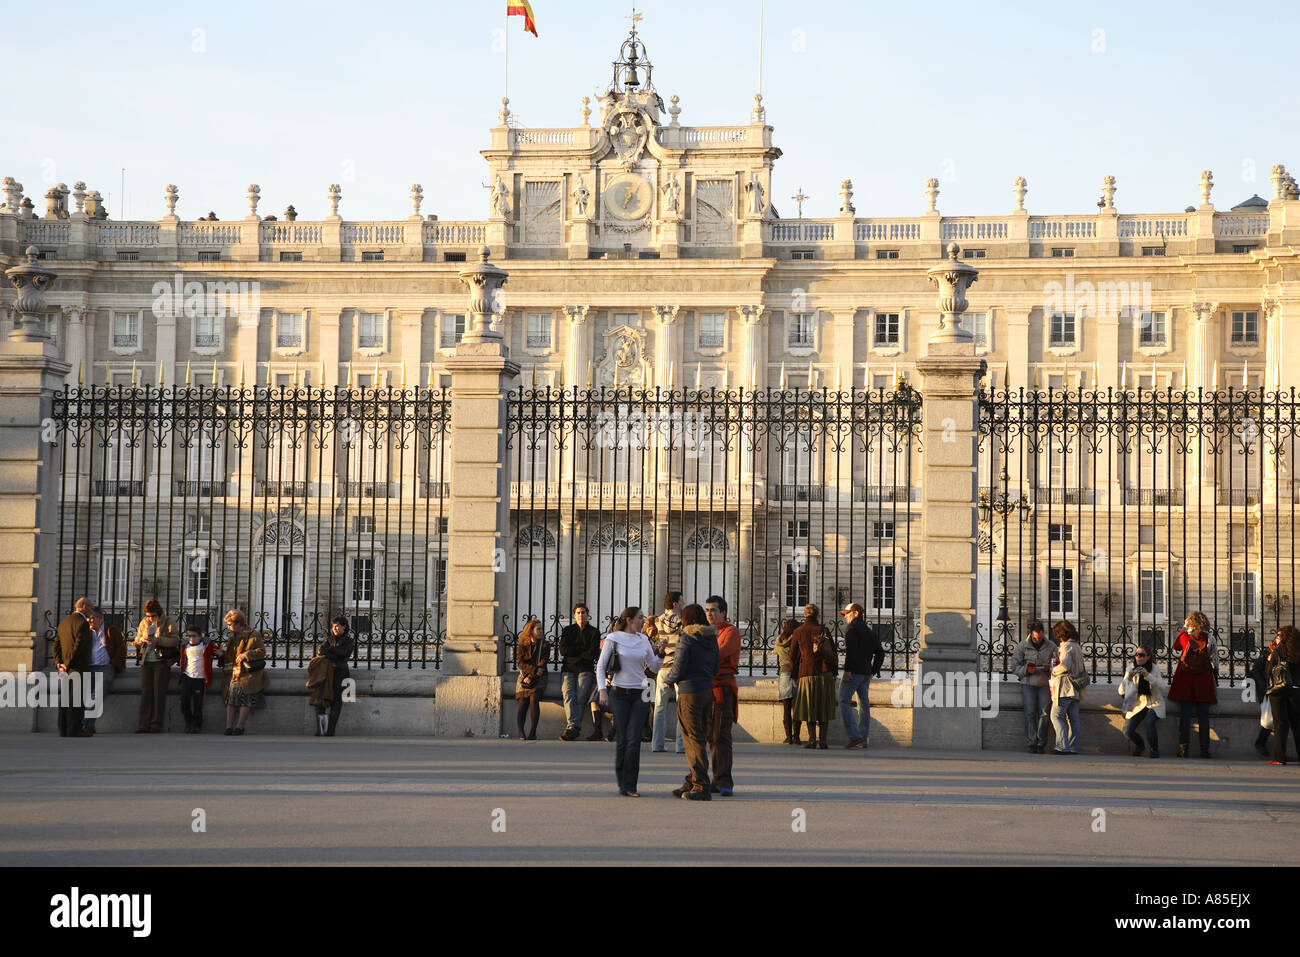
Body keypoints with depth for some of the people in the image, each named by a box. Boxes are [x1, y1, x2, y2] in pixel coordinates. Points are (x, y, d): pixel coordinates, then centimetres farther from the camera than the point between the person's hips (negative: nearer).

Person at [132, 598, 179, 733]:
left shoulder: (168, 623, -2)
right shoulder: (144, 623, 13)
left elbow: (175, 640, -13)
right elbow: (136, 642, 17)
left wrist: (157, 640, -23)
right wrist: (142, 640, -7)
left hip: (161, 662, -4)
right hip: (146, 662, 4)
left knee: (159, 693, -3)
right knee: (145, 692, 0)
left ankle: (157, 724, 1)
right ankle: (144, 723, 2)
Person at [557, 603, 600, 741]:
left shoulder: (594, 632, 9)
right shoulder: (568, 630, 14)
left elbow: (592, 654, -3)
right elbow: (563, 650, 1)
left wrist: (573, 651, -2)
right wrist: (583, 650, -2)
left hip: (586, 670, -1)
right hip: (568, 669, 2)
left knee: (580, 698, -17)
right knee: (569, 695, -19)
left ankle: (572, 728, -26)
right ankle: (572, 725, -32)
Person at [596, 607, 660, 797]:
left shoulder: (643, 640, 9)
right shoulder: (613, 639, -1)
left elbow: (654, 667, 12)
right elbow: (601, 666, -1)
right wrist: (602, 690, -11)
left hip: (640, 695, 2)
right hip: (619, 694, -2)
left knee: (633, 740, -7)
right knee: (621, 740, 1)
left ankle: (629, 786, -6)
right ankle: (622, 783, 13)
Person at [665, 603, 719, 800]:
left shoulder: (686, 639, -13)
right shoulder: (712, 639, 9)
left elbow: (678, 670, -14)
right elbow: (715, 669, 11)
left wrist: (668, 680, 5)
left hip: (690, 692, -8)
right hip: (708, 690, 8)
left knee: (694, 740, -4)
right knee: (699, 738, 13)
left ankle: (701, 786, -5)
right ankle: (692, 782, 20)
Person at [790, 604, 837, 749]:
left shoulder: (798, 633, 2)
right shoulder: (824, 631, 3)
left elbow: (793, 656, 5)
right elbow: (833, 654, 4)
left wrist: (795, 674, 18)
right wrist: (834, 673, 14)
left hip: (807, 673, 0)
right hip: (825, 673, 0)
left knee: (809, 707, 8)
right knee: (824, 708, 6)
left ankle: (812, 739, -2)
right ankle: (823, 741, 1)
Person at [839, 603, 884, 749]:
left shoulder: (853, 627, -6)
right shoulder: (870, 629, 19)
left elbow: (850, 648, -21)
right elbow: (880, 652, 21)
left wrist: (847, 670, -21)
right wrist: (873, 672, 19)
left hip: (853, 672, -8)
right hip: (866, 674, 8)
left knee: (844, 702, -6)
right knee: (864, 705, 8)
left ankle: (855, 736, -16)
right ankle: (863, 740, 8)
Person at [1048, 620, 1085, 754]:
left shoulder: (1066, 646, -11)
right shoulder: (1077, 647, 18)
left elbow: (1065, 666, -24)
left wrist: (1053, 670, -6)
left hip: (1065, 687, -9)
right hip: (1076, 688, 9)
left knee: (1056, 716, -8)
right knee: (1073, 719, 9)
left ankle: (1063, 746, -18)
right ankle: (1074, 747, 8)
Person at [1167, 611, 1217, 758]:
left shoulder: (1184, 637, -5)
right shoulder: (1209, 639, -4)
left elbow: (1176, 647, 16)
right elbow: (1215, 655, 8)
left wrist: (1183, 629, 21)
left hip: (1185, 681, 0)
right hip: (1204, 684, 0)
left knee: (1185, 715, 2)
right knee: (1203, 717, 4)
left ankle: (1183, 749, -3)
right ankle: (1205, 750, 2)